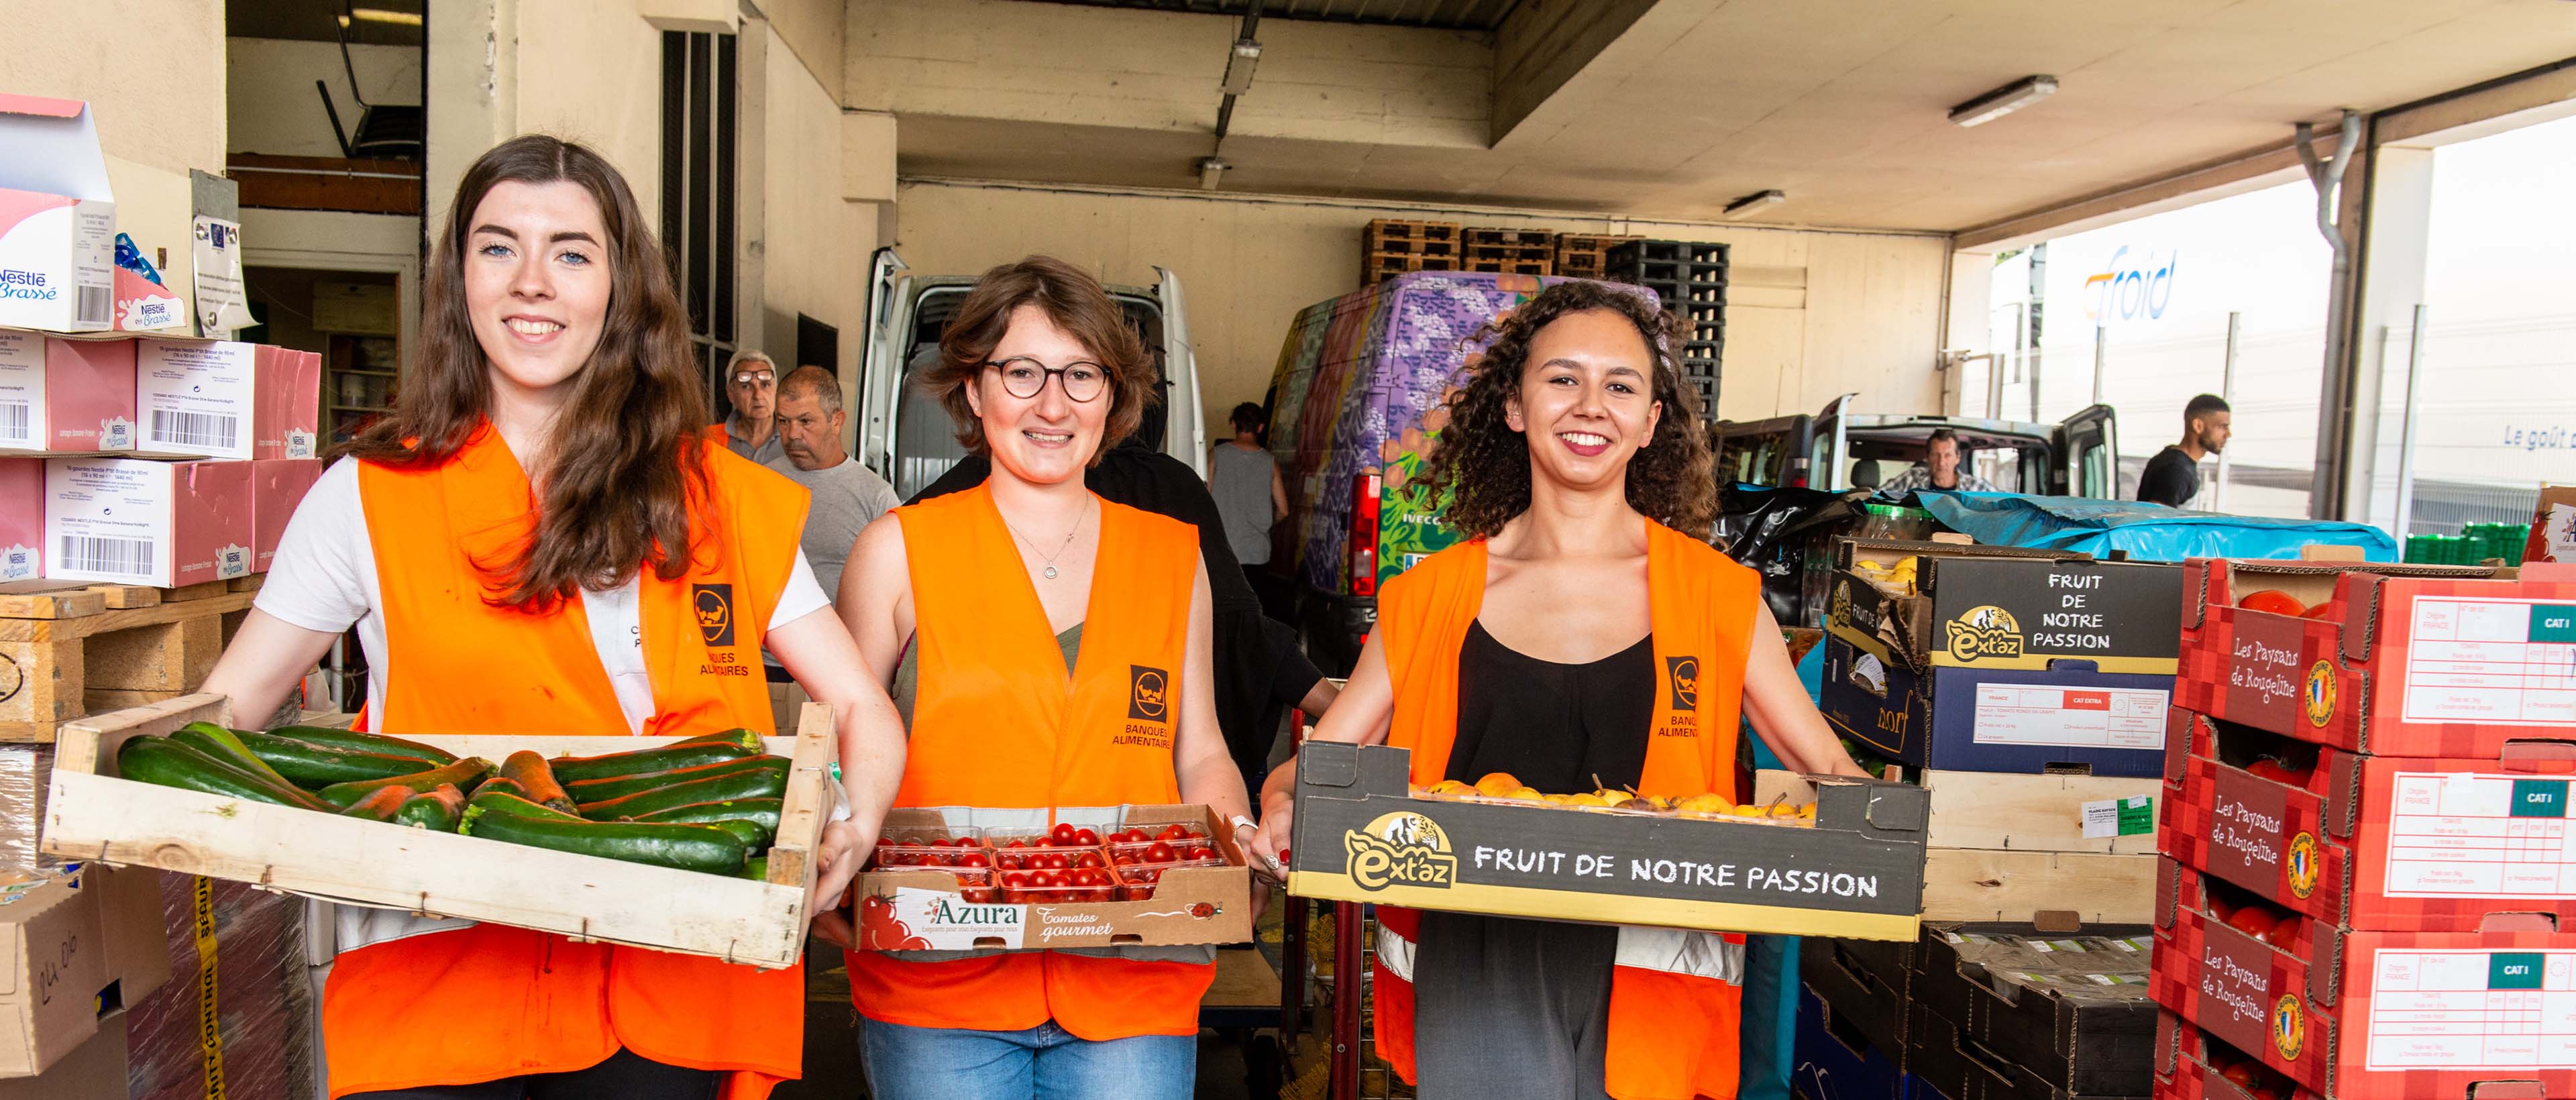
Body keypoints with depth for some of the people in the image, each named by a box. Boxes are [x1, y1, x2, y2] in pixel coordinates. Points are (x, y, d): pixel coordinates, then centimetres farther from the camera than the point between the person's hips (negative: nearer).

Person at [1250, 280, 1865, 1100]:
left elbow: (1831, 771, 10)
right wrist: (1284, 808, -14)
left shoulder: (1714, 593, 6)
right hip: (1474, 969, 0)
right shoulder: (1433, 596, 7)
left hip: (1646, 980, 1)